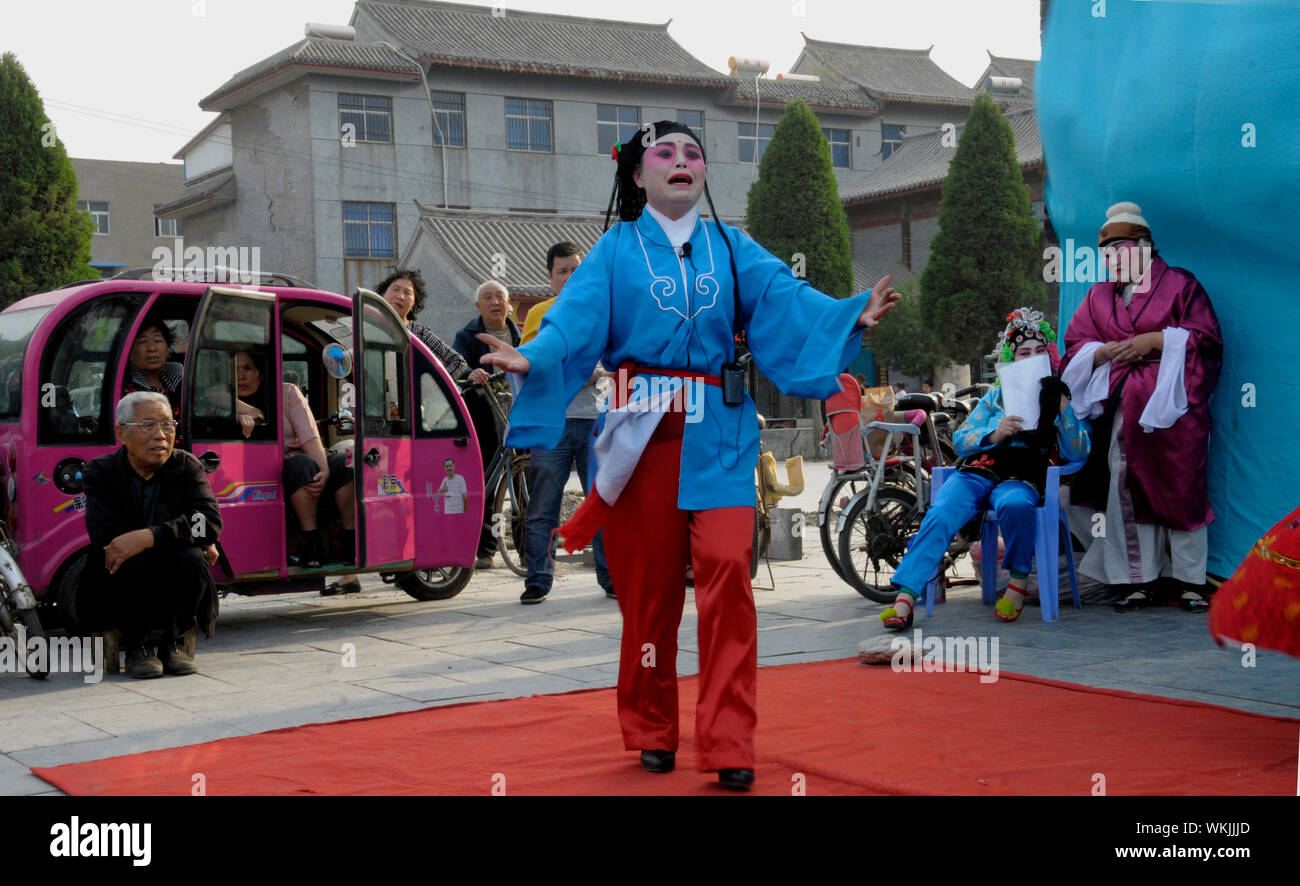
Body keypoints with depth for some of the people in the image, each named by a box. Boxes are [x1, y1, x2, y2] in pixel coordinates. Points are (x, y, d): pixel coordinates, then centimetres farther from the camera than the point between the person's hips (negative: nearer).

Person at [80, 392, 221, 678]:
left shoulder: (187, 467, -2)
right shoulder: (101, 472, -4)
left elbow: (211, 521, -19)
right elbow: (105, 537, -18)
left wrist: (148, 537, -36)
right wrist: (188, 534, -22)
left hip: (173, 583, 2)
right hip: (117, 588, -1)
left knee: (191, 558, -29)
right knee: (131, 562, -33)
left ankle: (173, 643, -5)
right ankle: (135, 648, -9)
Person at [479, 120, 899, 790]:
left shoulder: (730, 248, 12)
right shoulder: (616, 250, 7)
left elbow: (786, 300, -2)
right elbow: (576, 319, -7)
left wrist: (853, 316, -19)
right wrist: (531, 357, -26)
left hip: (717, 433, 1)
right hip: (644, 431, -1)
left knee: (727, 568, -12)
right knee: (648, 578, 4)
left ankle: (728, 746, -6)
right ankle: (652, 733, 21)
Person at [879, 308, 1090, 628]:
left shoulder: (1060, 397, 19)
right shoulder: (997, 395, 25)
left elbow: (1076, 453, 5)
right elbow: (960, 440, 15)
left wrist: (1063, 406, -5)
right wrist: (994, 434, -4)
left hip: (1021, 479, -2)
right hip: (975, 471, 2)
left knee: (1014, 505, -41)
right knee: (940, 515, -29)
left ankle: (1019, 581, -19)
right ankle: (905, 598, -39)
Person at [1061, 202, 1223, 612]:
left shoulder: (1179, 284, 7)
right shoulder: (1099, 295, 18)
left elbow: (1207, 337, -1)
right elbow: (1075, 345, 14)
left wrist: (1156, 341, -11)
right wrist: (1104, 352, -7)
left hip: (1171, 404, -3)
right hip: (1121, 407, 4)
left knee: (1180, 489, -5)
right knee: (1125, 492, -1)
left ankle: (1190, 581, 2)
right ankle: (1137, 582, 4)